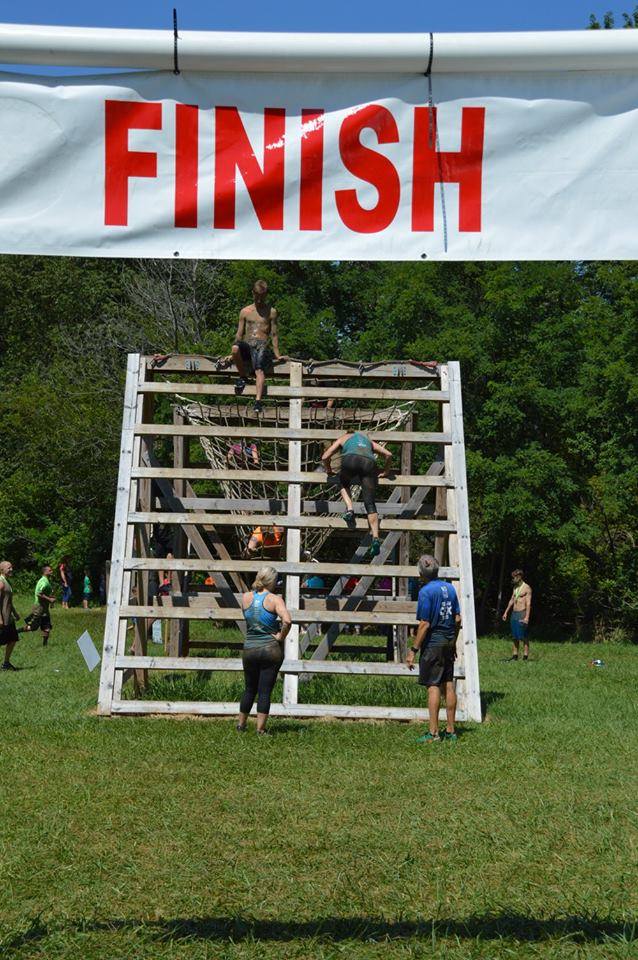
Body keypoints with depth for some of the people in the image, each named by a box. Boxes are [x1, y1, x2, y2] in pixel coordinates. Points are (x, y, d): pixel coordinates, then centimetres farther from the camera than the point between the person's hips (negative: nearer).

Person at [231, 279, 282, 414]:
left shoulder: (271, 312, 12)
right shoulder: (245, 312, 18)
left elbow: (274, 333, 10)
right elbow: (239, 334, 18)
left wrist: (277, 355, 5)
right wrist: (233, 355, 13)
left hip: (262, 346, -2)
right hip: (247, 344, 2)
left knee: (259, 369, -31)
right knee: (236, 348, -35)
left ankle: (258, 401, -44)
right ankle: (243, 377, -12)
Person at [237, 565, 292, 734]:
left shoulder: (246, 597, 0)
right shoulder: (274, 599, -12)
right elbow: (287, 620, -28)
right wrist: (281, 636, -10)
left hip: (249, 649, 4)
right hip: (271, 649, -4)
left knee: (249, 689, 19)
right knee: (265, 691, 3)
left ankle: (241, 725, 30)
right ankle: (260, 729, 5)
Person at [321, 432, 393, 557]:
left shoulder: (343, 438, 32)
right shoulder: (368, 440, 38)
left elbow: (325, 457, 23)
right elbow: (388, 454, 28)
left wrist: (328, 470, 39)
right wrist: (384, 471, 38)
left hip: (350, 460, -2)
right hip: (368, 462, 2)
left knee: (344, 484, 31)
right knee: (370, 503, 0)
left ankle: (349, 509, 3)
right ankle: (375, 538, -14)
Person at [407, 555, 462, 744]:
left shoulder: (426, 591, -14)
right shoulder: (450, 588, 7)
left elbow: (424, 624, -18)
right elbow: (457, 619, 10)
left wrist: (413, 650, -14)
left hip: (433, 643, -7)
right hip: (449, 642, 7)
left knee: (433, 686, -5)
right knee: (449, 685, 10)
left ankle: (433, 732, -4)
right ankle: (451, 730, 15)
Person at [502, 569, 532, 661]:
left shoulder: (527, 588, -10)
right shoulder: (515, 587, 14)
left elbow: (528, 603, -15)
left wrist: (527, 617, -22)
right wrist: (506, 612, 18)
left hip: (522, 614, -8)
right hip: (514, 613, 8)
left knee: (524, 636, -7)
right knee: (514, 636, 8)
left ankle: (525, 656, -4)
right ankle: (515, 655, 12)